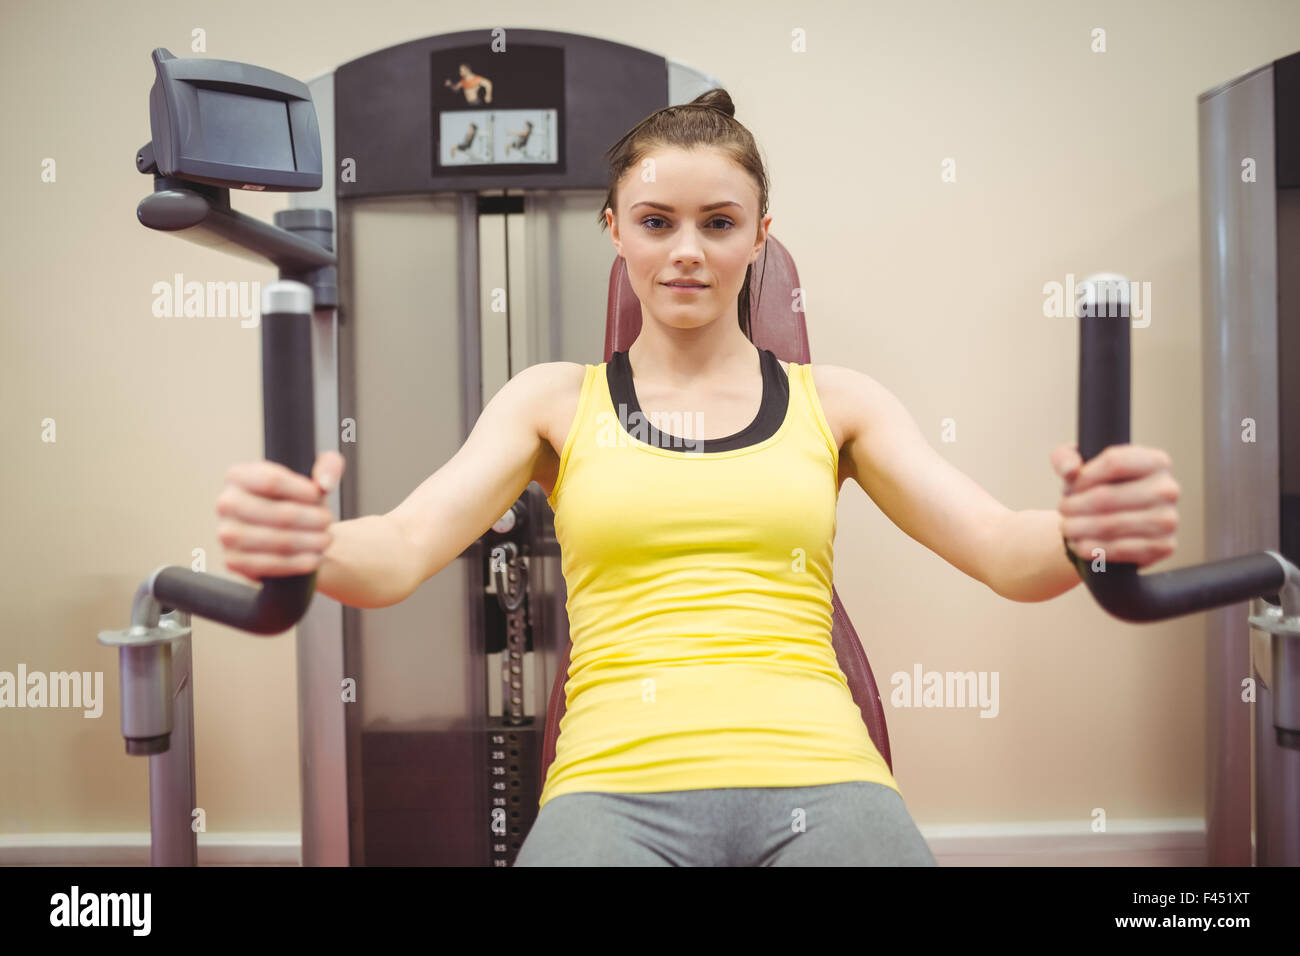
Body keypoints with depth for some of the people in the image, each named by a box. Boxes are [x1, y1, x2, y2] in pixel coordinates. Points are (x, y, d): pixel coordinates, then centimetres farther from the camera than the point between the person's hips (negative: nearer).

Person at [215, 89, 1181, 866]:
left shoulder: (835, 400, 12)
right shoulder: (555, 399, 11)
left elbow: (1002, 549, 2)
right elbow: (403, 550, -1)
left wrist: (1088, 534, -21)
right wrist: (307, 546, -25)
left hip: (818, 777, 1)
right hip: (617, 779, 0)